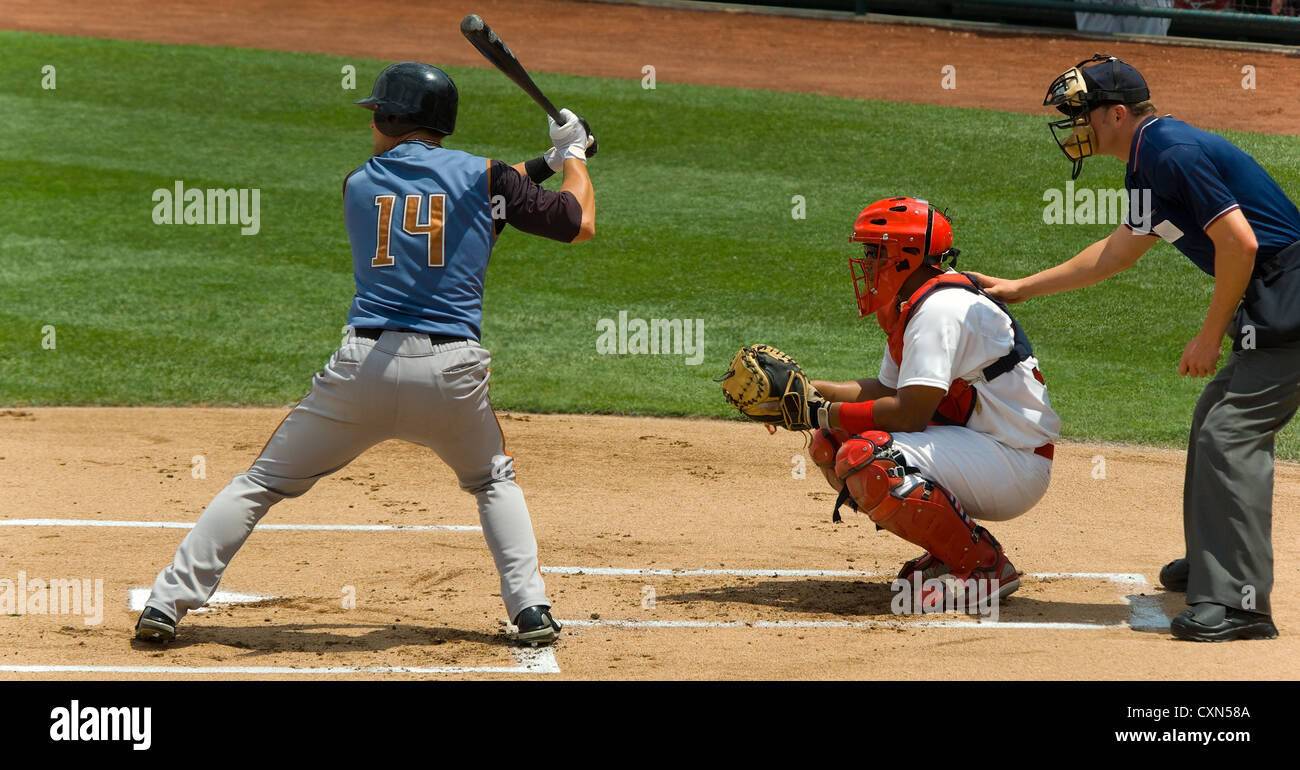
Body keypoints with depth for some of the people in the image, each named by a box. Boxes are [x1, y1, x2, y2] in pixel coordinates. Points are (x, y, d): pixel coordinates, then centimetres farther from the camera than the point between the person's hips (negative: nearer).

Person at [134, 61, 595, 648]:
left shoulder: (358, 186, 13)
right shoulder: (484, 177, 6)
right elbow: (581, 225, 10)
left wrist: (538, 165, 34)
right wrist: (572, 157, 28)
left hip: (365, 364, 0)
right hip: (452, 370, 0)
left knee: (262, 483, 10)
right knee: (494, 481, 27)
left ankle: (168, 602, 4)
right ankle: (531, 610, 11)